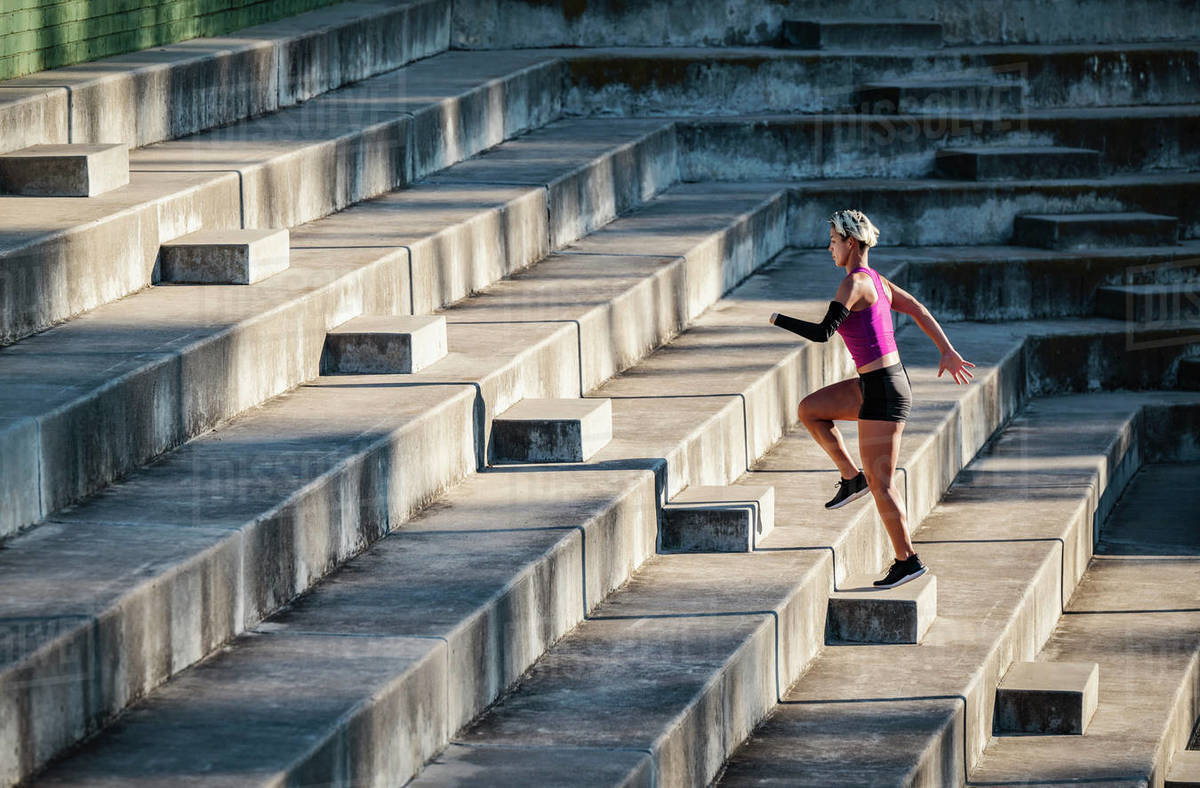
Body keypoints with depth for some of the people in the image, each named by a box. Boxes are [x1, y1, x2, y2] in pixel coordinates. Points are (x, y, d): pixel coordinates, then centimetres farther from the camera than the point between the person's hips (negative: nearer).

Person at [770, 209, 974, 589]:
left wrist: (777, 319, -10)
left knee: (881, 485, 0)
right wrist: (948, 352, 22)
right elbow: (918, 310, 16)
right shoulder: (876, 281, 10)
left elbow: (823, 333, -24)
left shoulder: (854, 282, -17)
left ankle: (907, 560, 8)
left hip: (883, 393, -9)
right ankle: (852, 477, 17)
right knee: (809, 410, 17)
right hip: (875, 385, 9)